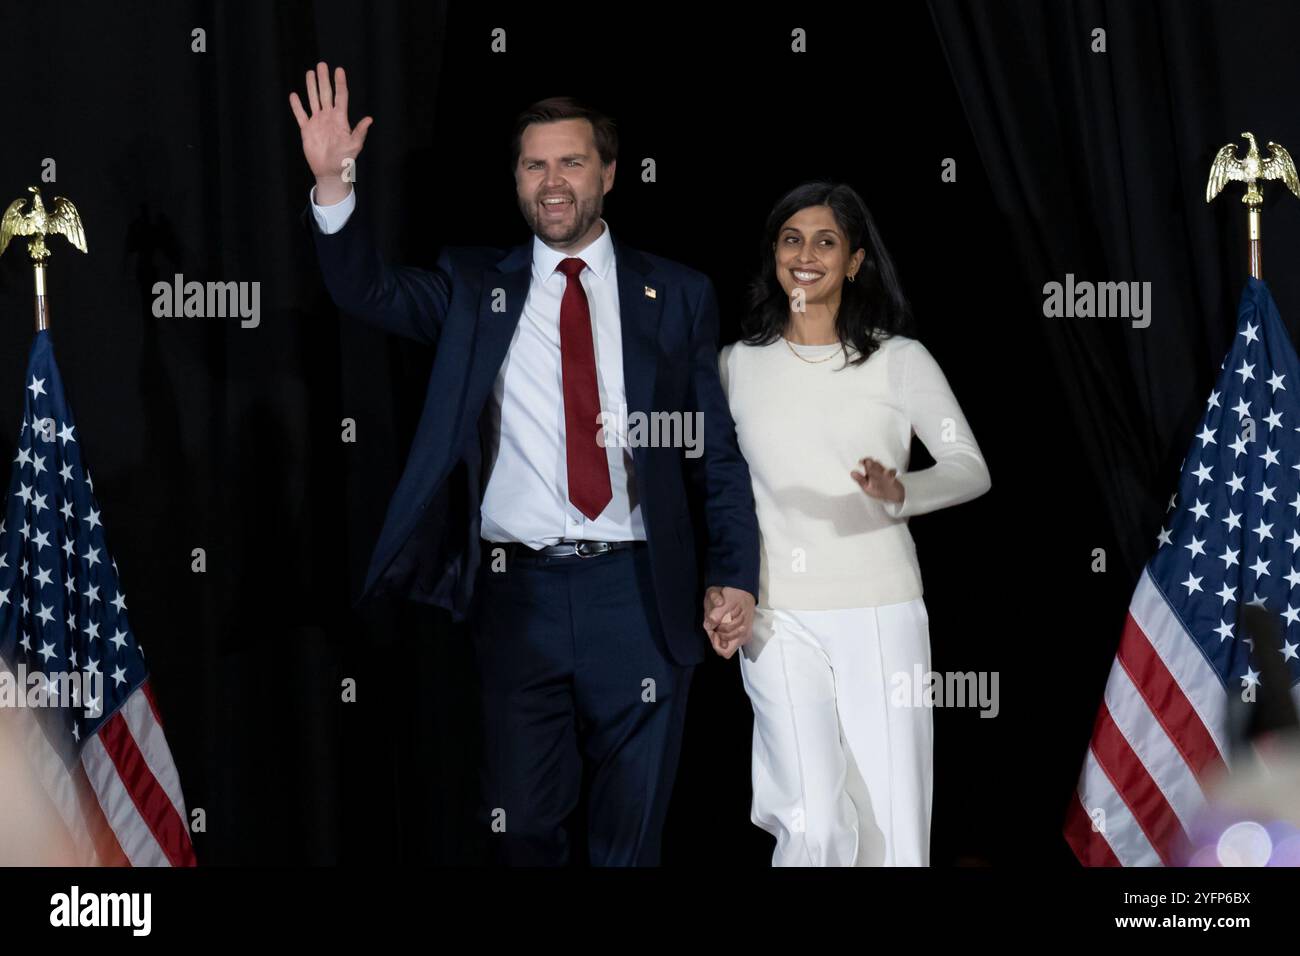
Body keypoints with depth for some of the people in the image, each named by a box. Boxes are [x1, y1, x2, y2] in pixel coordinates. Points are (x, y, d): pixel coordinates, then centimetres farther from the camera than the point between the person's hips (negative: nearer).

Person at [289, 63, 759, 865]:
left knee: (632, 833, 8)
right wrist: (334, 184, -19)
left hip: (637, 592, 0)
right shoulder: (474, 287, 8)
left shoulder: (678, 296, 5)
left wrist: (736, 577, -2)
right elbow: (368, 291, -4)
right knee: (522, 825, 8)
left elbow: (718, 450, 5)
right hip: (517, 591, 1)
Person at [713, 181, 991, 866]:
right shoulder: (738, 365, 8)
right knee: (817, 829, -15)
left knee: (892, 831, -1)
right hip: (780, 623, 0)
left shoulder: (899, 360, 2)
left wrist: (900, 492, -27)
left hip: (881, 616, 0)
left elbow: (971, 469, -7)